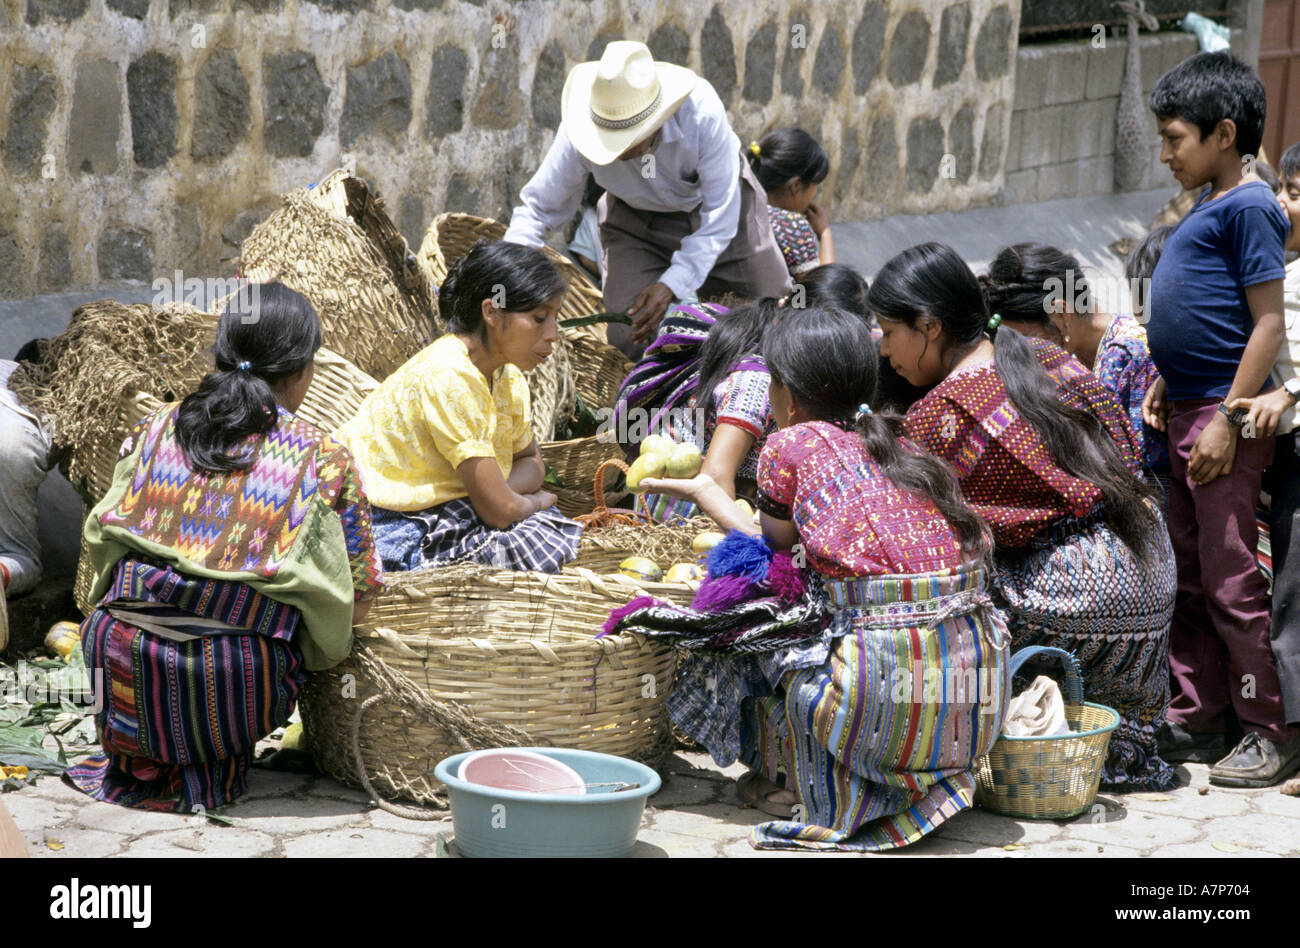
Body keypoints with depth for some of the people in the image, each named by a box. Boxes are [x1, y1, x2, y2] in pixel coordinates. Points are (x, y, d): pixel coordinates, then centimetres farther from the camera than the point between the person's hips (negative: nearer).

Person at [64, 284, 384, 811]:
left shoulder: (155, 429, 10)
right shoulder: (325, 460, 2)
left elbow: (100, 546, 17)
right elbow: (357, 604, 6)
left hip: (119, 671, 4)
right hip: (234, 685, -3)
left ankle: (140, 758, 17)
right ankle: (211, 765, 8)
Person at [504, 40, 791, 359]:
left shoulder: (702, 114, -38)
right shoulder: (580, 136, -32)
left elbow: (720, 213, -28)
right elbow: (537, 207, -18)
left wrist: (672, 285, -35)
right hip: (637, 222, 1)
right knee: (632, 343, -13)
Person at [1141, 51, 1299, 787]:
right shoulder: (1211, 206, 15)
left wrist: (1229, 417, -20)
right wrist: (1167, 385, 18)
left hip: (1226, 418, -10)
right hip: (1188, 413, 10)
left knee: (1230, 581, -5)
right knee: (1191, 577, 13)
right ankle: (1198, 721, 21)